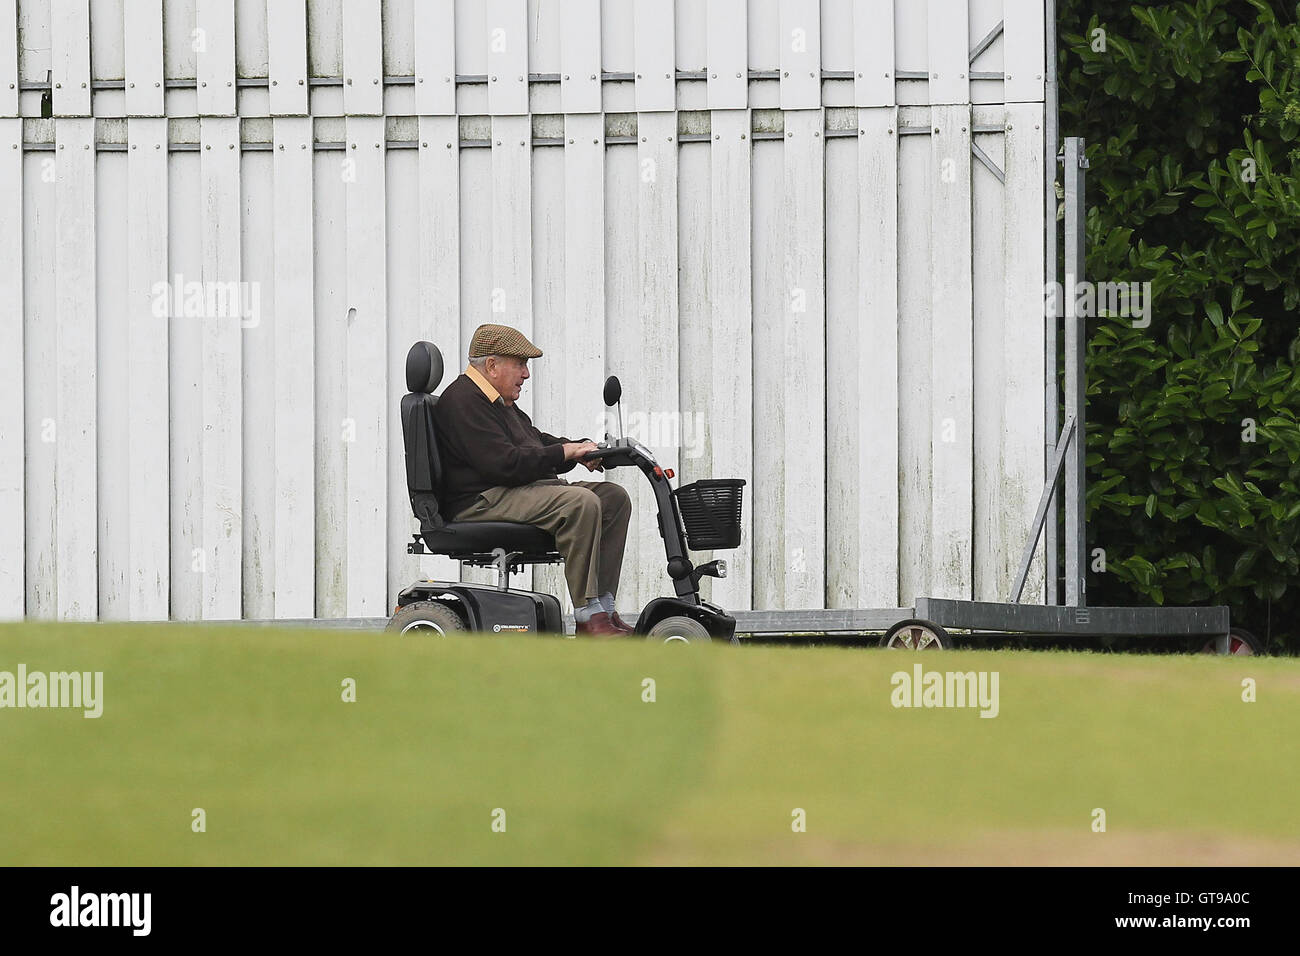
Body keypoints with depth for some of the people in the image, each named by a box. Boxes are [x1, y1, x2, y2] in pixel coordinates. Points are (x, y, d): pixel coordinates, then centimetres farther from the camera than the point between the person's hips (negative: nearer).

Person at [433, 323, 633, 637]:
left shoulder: (499, 402, 23)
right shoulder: (463, 402, -13)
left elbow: (535, 441, 29)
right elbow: (503, 463, -22)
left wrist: (581, 449, 9)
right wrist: (565, 452, -16)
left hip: (521, 491, 11)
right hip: (483, 502, -11)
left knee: (614, 497, 3)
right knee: (581, 504, -30)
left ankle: (603, 609, -3)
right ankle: (588, 618, -30)